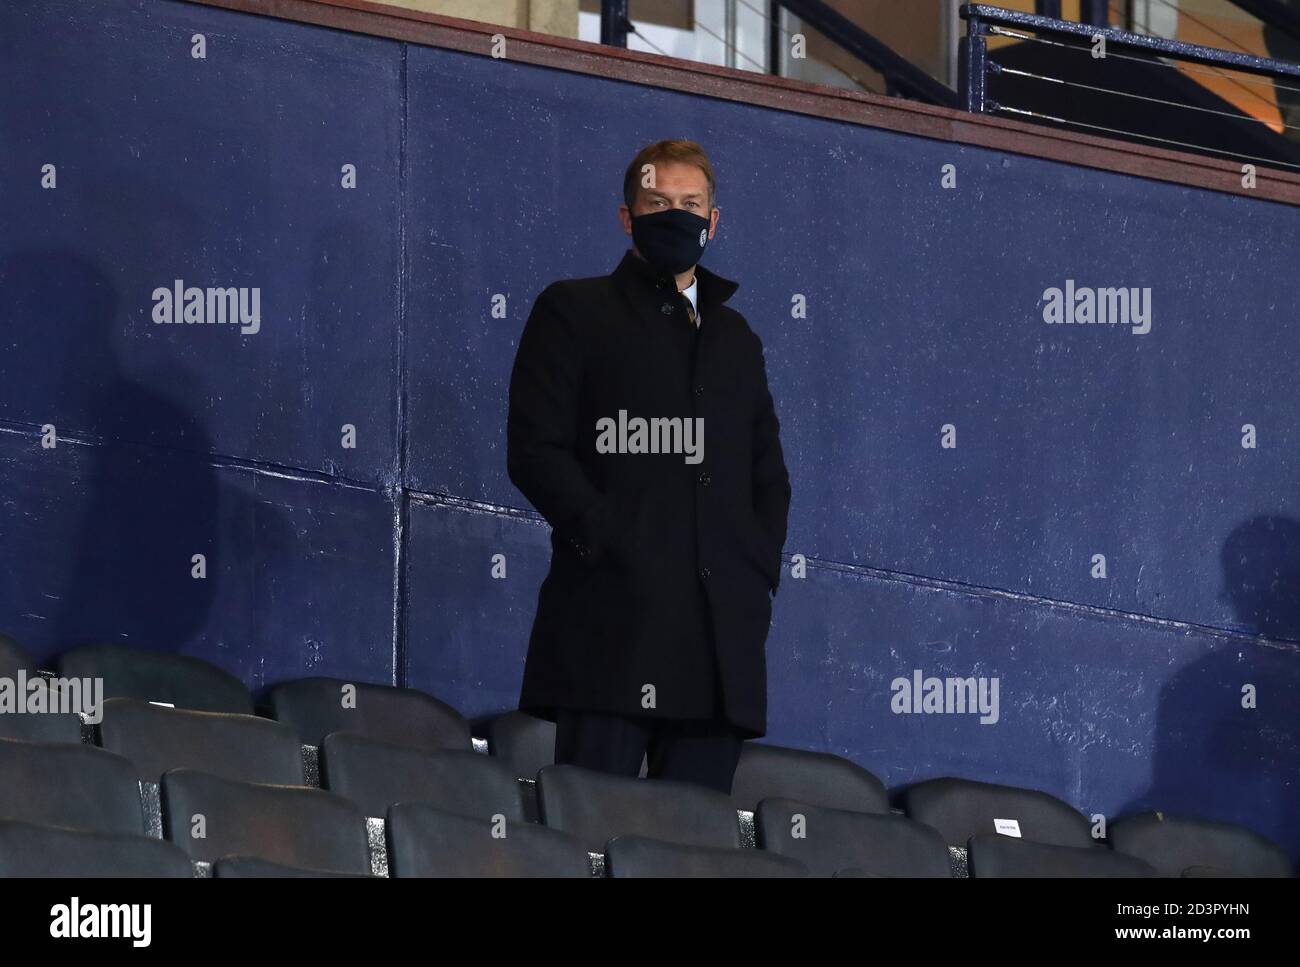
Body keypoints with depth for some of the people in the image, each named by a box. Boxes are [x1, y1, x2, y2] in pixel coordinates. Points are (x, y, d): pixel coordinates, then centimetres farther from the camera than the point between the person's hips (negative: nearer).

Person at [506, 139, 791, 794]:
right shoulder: (573, 312, 9)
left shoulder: (735, 338, 26)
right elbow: (534, 451, -1)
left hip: (719, 634, 5)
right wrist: (610, 543, -12)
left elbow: (768, 475, 25)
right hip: (612, 614, -5)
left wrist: (761, 571, 7)